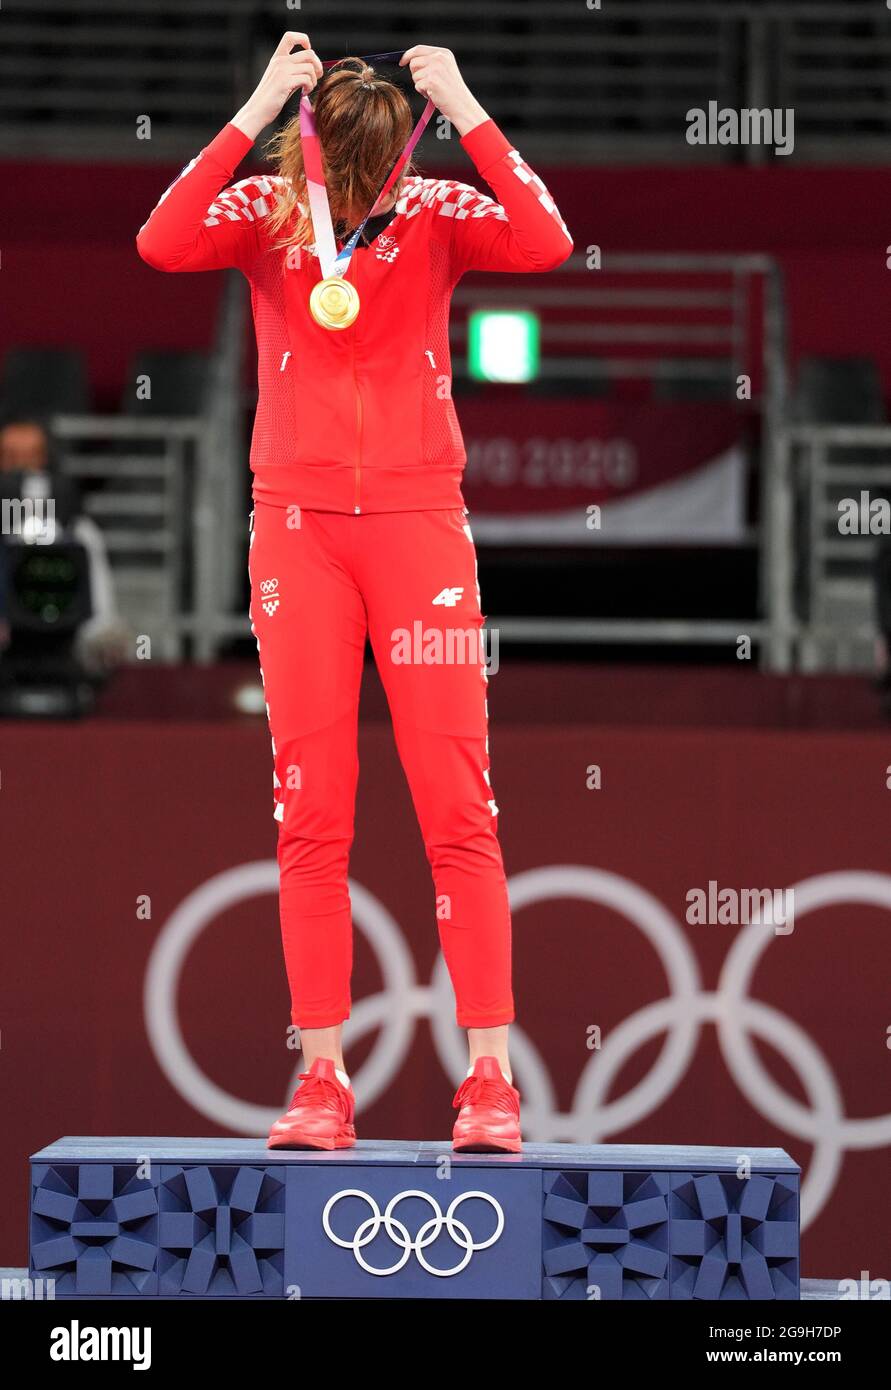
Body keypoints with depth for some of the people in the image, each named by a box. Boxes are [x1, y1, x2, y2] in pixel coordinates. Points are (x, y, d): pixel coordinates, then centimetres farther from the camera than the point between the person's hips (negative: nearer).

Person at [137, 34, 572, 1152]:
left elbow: (546, 244, -20)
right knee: (310, 816, 0)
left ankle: (490, 1079, -4)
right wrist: (254, 113, -22)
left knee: (458, 808, -5)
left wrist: (467, 112, -20)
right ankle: (321, 1080, 3)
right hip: (298, 529, 1)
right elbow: (161, 244, -19)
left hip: (418, 525, -1)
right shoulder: (265, 212, 1)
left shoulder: (437, 215, -1)